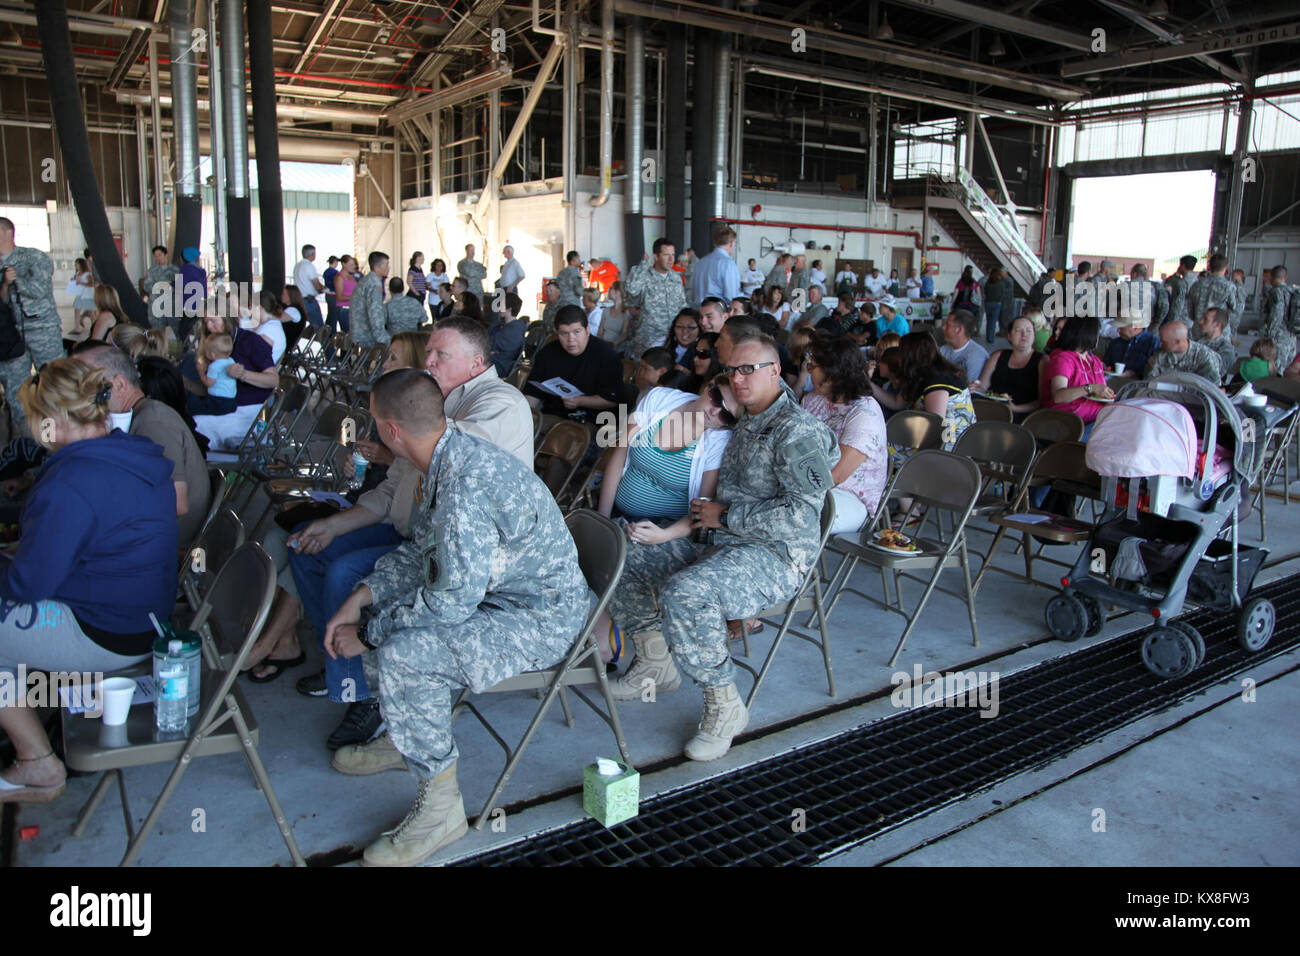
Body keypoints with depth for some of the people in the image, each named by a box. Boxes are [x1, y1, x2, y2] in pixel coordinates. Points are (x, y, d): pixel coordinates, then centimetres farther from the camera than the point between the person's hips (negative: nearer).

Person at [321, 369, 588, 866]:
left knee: (401, 656, -25)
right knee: (382, 603, 16)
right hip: (498, 589, 10)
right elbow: (419, 549, 12)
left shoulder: (465, 489, -31)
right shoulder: (452, 455, 1)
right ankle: (404, 739, 30)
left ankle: (440, 808, -7)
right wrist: (362, 597, 0)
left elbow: (452, 600, -28)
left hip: (541, 618, -10)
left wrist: (368, 634, -14)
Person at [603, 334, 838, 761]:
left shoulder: (797, 432, -13)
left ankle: (725, 703, -17)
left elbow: (802, 513, -23)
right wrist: (708, 512, 13)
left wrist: (725, 516, -16)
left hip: (773, 558, -9)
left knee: (682, 594, -36)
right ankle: (655, 663, 15)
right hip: (724, 547, 10)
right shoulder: (745, 425, 16)